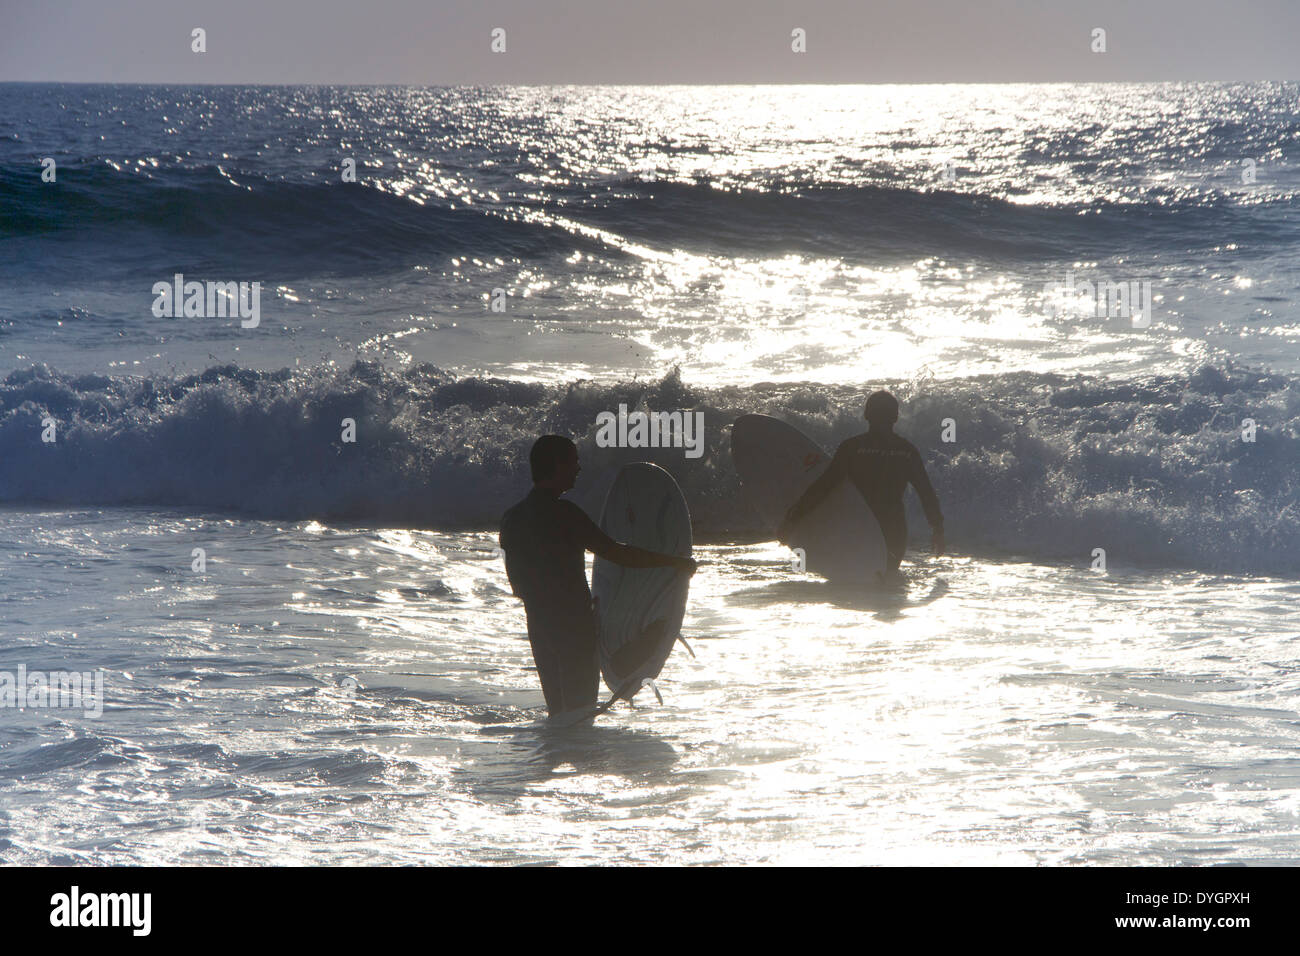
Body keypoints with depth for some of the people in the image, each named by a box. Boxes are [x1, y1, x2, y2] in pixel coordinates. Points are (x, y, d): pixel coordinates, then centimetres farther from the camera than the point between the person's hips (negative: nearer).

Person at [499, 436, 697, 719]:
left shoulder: (512, 517, 8)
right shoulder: (562, 514, -16)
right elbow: (617, 554, -18)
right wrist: (676, 562, -10)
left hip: (539, 628, 7)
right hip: (574, 628, -7)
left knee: (558, 710, 16)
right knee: (580, 712, -1)